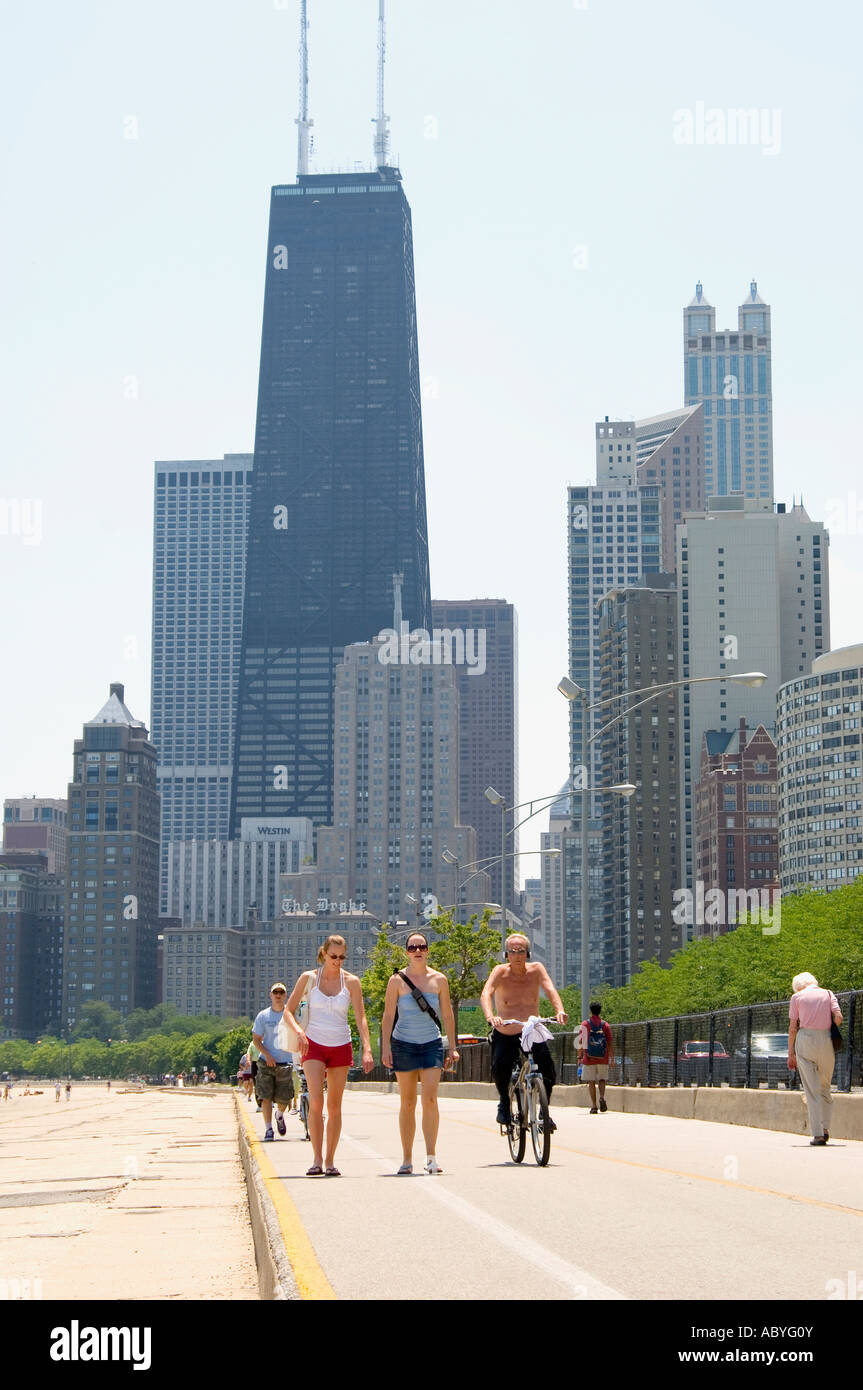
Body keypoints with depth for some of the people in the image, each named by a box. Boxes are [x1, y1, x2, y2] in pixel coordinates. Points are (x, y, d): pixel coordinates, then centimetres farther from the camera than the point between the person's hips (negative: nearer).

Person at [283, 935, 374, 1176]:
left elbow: (361, 1018, -3)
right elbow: (288, 1010, 2)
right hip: (313, 1046, -1)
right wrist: (299, 1032, -17)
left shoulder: (351, 982, 0)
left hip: (341, 1047, 1)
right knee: (316, 1102, -16)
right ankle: (317, 1160, -13)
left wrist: (367, 1050, -15)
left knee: (334, 1106, 4)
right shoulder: (308, 978, -1)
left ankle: (330, 1162, 11)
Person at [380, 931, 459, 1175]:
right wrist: (385, 1047, -6)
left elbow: (447, 1015, 10)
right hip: (404, 1044, 0)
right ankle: (407, 1159, 10)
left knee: (430, 1098, -13)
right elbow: (388, 1016, 1)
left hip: (432, 1044, 0)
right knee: (407, 1103, 4)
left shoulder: (439, 980, 4)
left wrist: (452, 1047, 8)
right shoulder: (397, 980, 0)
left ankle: (431, 1157, -12)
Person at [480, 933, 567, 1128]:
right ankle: (504, 1102, 2)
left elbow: (550, 990, -20)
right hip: (504, 1035, -1)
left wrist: (559, 1011, -41)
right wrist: (490, 1017, -46)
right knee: (499, 1067, -28)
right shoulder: (500, 972, -10)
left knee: (548, 1071, -20)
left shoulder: (536, 969, -5)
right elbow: (485, 995, -25)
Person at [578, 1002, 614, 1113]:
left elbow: (581, 1042, -2)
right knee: (602, 1079, 17)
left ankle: (594, 1106, -1)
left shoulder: (585, 1024, -3)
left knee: (591, 1082, 4)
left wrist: (580, 1057, 6)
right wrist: (612, 1058, 7)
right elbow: (610, 1043, 0)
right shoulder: (605, 1025, 0)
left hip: (589, 1058, -1)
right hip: (603, 1059, 1)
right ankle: (602, 1097, -7)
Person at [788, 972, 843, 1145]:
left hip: (805, 1040, -2)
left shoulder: (797, 997, 9)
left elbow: (792, 1028, 4)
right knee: (825, 1087, 15)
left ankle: (817, 1134, -6)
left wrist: (791, 1053, 8)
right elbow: (838, 1017, -1)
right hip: (826, 1040, 2)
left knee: (811, 1090, -1)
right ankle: (825, 1128, 8)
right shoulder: (828, 994, 13)